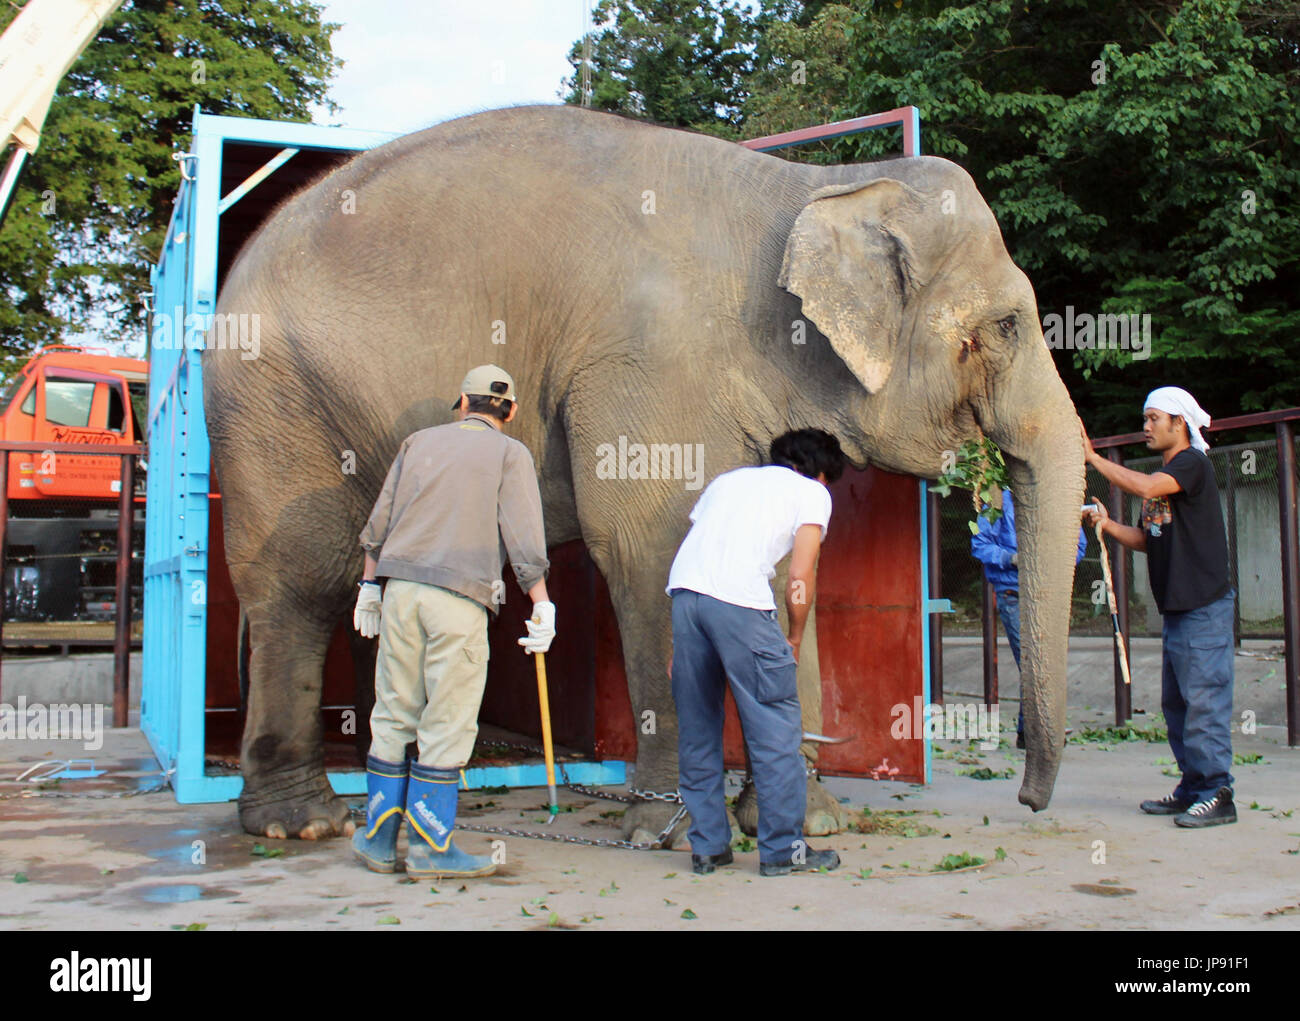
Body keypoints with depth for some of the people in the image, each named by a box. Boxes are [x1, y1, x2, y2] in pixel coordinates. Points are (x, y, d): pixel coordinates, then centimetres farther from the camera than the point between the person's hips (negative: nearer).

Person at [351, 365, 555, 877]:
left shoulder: (421, 441, 15)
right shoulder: (510, 454, 4)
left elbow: (380, 522, 14)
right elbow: (523, 537, -5)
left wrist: (369, 584, 22)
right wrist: (542, 605, -3)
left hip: (402, 588, 4)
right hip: (460, 596, -4)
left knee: (394, 714, 10)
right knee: (448, 723, 2)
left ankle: (378, 839, 16)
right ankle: (430, 847, 6)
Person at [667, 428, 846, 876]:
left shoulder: (728, 479, 31)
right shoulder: (813, 492, 16)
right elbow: (800, 578, 4)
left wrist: (678, 645, 26)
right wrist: (793, 641, 18)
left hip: (682, 589, 6)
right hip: (739, 601, -6)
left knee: (696, 727, 13)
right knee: (776, 726, 5)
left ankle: (707, 847, 20)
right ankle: (782, 849, 10)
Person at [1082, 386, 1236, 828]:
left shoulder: (1193, 464, -9)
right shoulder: (1162, 477, 19)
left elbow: (1144, 486, -27)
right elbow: (1147, 540, 18)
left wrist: (1092, 457, -19)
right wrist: (1107, 524, 2)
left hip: (1205, 607, -9)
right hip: (1176, 608, 9)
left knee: (1204, 700, -8)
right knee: (1175, 704, 11)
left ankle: (1217, 794, -4)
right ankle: (1191, 788, 18)